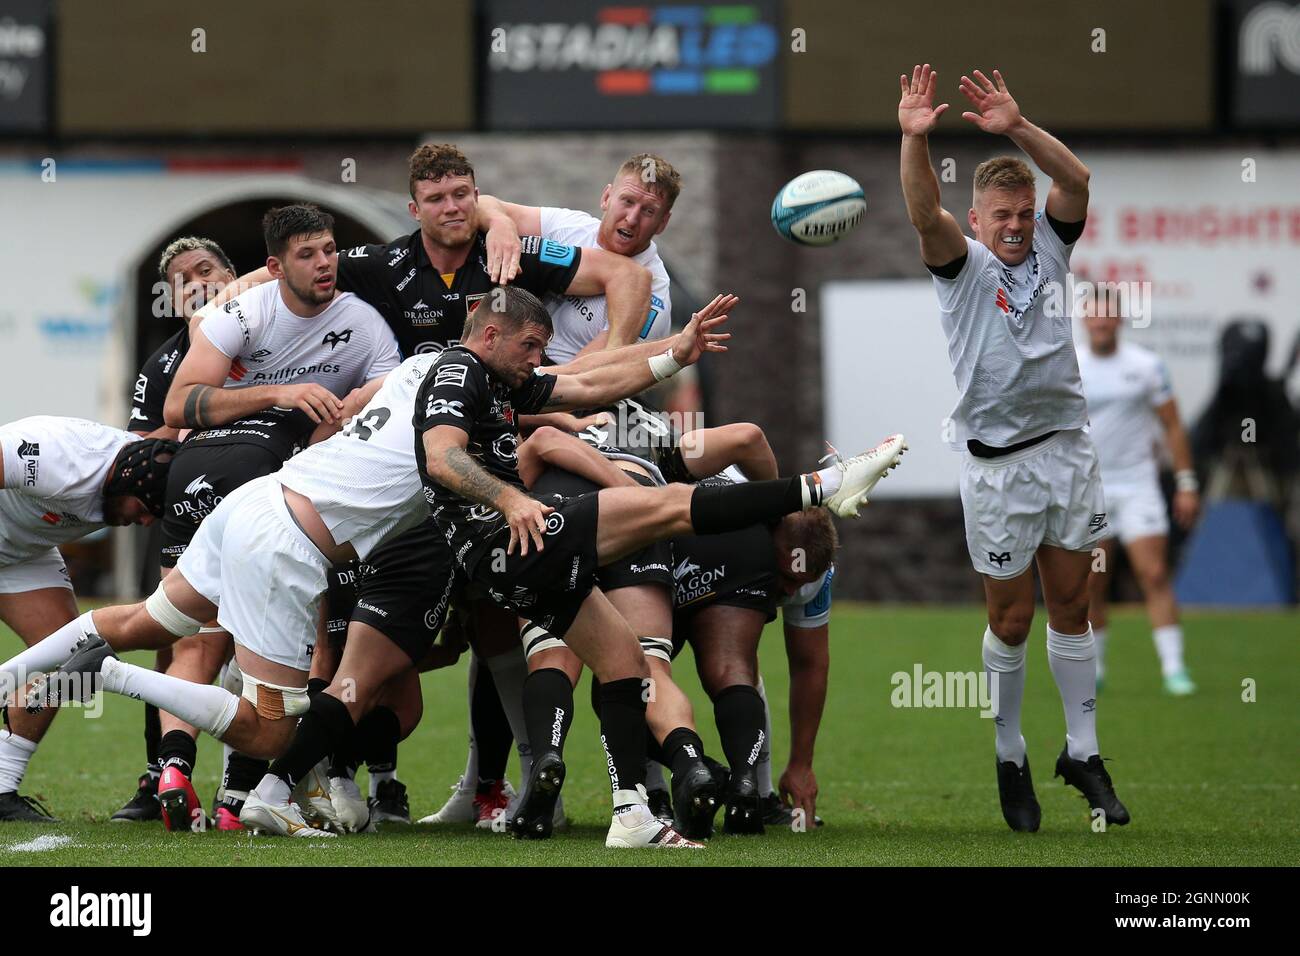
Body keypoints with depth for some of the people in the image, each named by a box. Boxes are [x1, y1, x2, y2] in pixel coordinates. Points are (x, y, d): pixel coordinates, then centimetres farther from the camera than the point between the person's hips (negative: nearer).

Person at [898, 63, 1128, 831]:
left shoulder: (1049, 250, 6)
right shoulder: (963, 265, -4)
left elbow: (1077, 182, -10)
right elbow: (925, 213, -23)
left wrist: (1018, 128, -26)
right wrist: (916, 140, -41)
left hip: (1068, 445, 4)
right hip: (999, 464, -4)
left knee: (1072, 605, 9)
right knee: (1012, 618, 2)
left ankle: (1083, 752, 17)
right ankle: (1009, 759, 14)